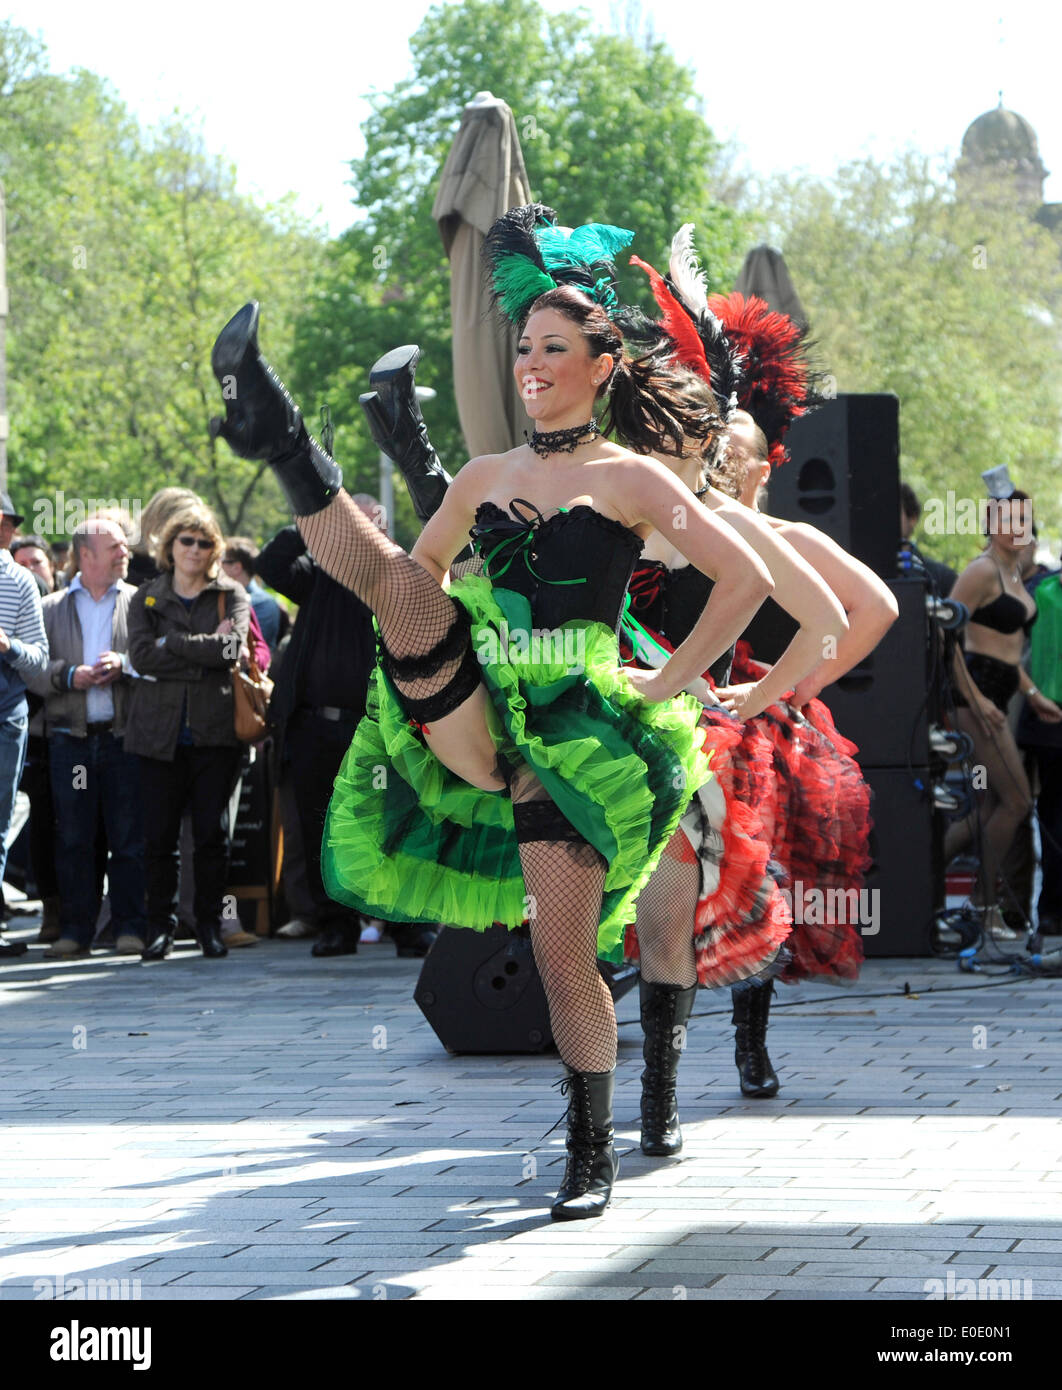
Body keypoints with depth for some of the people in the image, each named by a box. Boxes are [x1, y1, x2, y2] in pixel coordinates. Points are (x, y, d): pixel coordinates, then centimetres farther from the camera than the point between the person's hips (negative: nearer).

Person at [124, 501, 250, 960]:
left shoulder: (231, 596, 9)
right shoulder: (146, 598, 12)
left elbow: (233, 648, -10)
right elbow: (141, 655, -5)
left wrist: (172, 642, -9)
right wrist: (204, 651, -10)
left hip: (214, 732, -1)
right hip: (160, 732, 1)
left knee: (212, 833, -1)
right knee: (159, 835, -1)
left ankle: (210, 923, 8)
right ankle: (161, 926, 7)